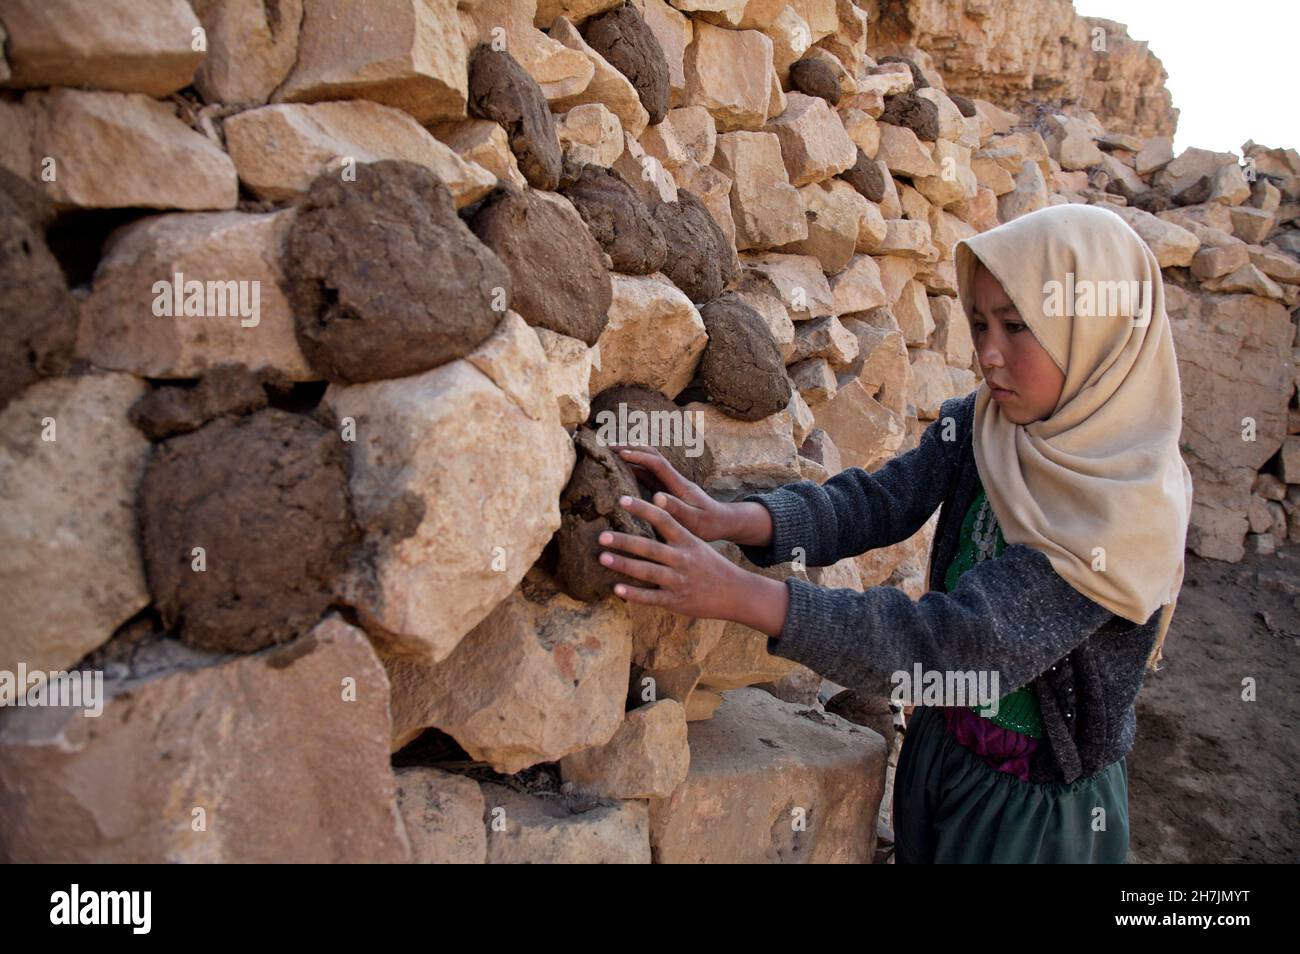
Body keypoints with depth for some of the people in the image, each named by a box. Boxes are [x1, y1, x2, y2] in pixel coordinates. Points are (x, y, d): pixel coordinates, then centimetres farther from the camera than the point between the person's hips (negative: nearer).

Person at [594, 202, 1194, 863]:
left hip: (1040, 805, -5)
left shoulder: (1132, 506, -27)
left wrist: (741, 596, -42)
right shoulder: (974, 428, -8)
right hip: (939, 750, 5)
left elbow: (967, 643, -35)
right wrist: (728, 520, -36)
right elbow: (872, 502, -16)